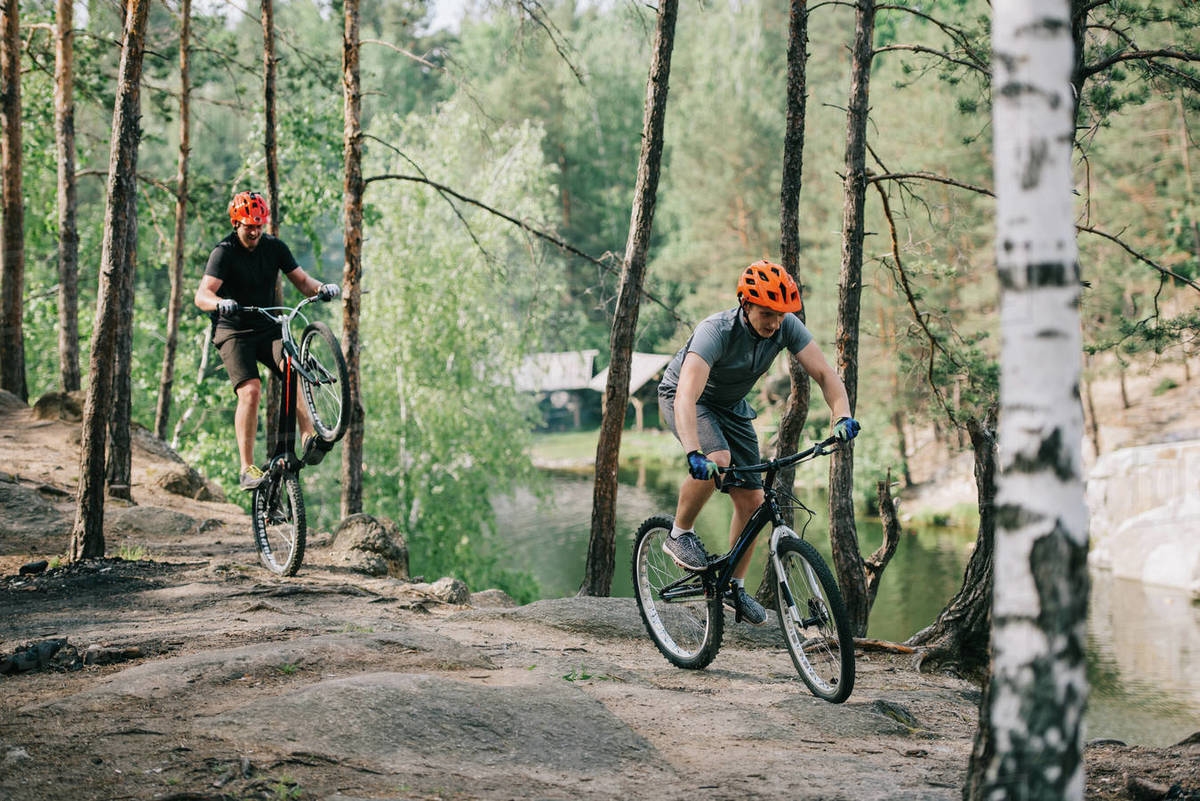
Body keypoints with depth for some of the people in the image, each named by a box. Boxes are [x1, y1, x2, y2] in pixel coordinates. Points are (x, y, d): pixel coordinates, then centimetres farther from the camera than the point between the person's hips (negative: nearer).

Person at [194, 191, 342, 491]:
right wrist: (219, 303, -49)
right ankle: (247, 468, -16)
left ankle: (308, 436, -32)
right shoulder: (224, 252, -13)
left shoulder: (274, 247, 0)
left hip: (268, 328, 3)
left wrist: (321, 288, -24)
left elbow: (301, 280, -1)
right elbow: (202, 295, -25)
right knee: (250, 391, -22)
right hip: (234, 332, -3)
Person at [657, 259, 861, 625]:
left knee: (751, 500, -1)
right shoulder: (716, 331, -37)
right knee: (716, 459, -35)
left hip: (731, 406, 6)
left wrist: (842, 416, -41)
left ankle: (735, 587, 15)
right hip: (682, 396, -6)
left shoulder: (786, 326, -21)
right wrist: (694, 454, -61)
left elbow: (824, 373, -22)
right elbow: (687, 396, -48)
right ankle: (679, 535, -11)